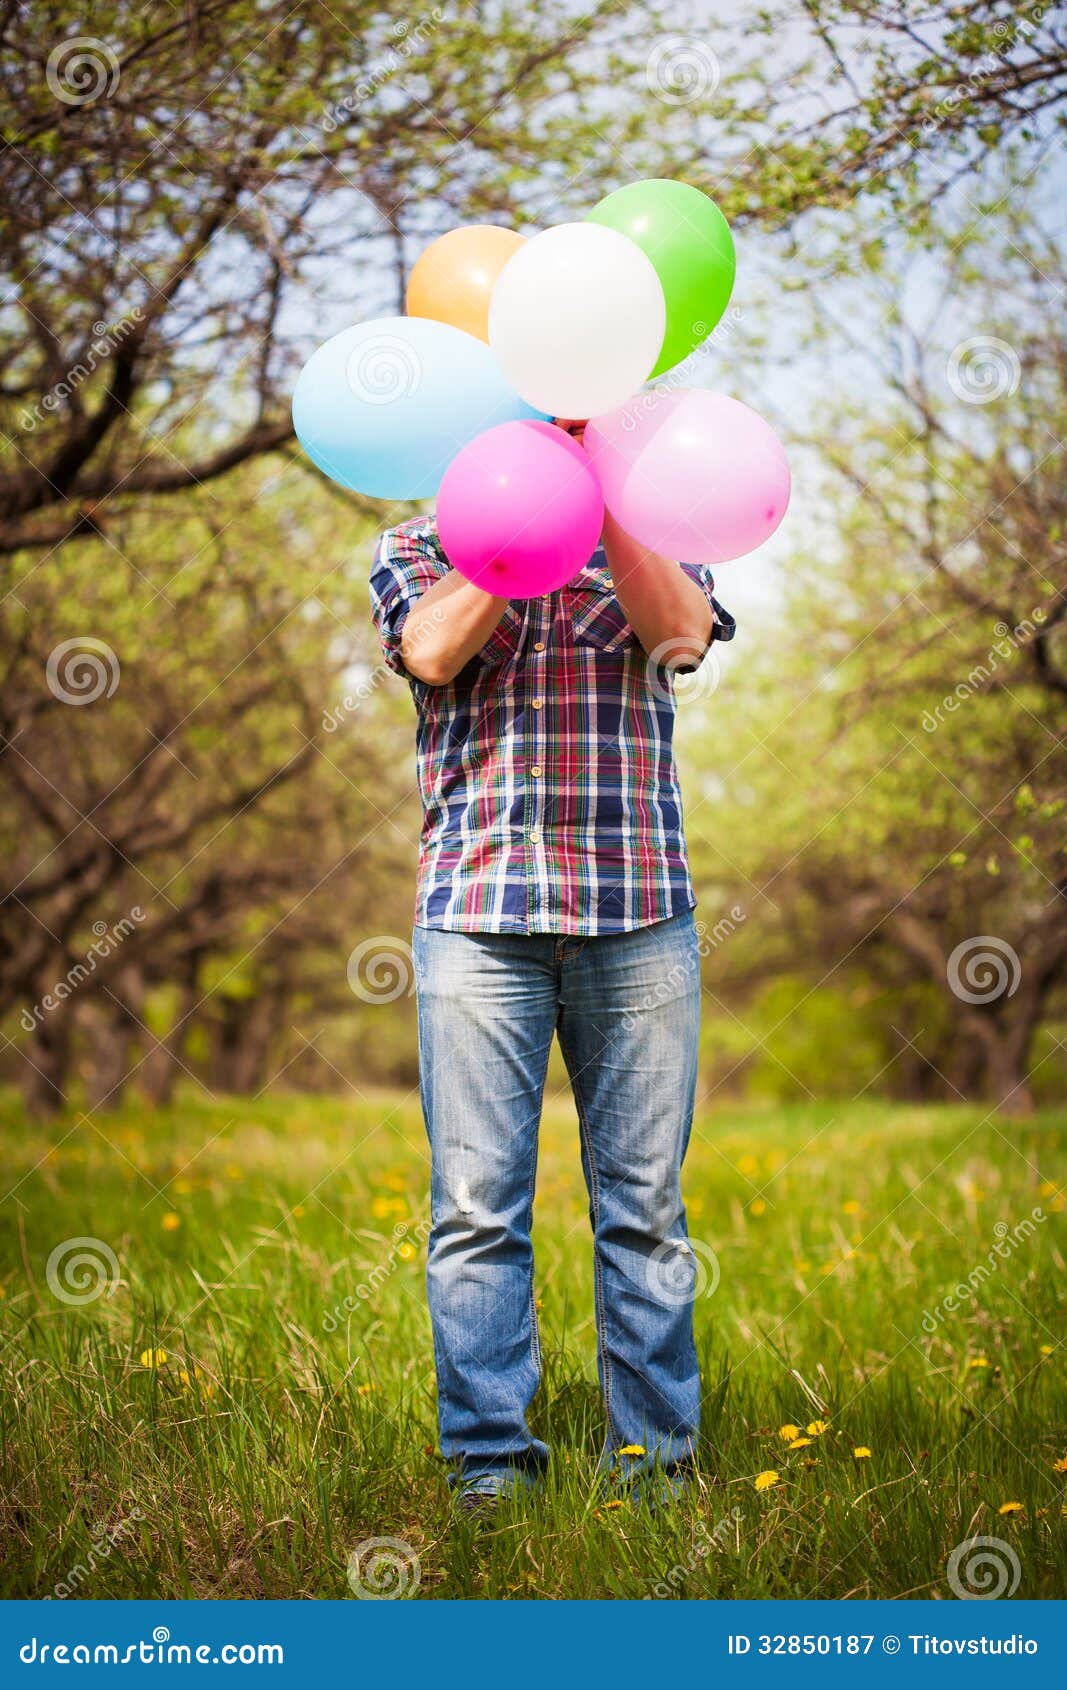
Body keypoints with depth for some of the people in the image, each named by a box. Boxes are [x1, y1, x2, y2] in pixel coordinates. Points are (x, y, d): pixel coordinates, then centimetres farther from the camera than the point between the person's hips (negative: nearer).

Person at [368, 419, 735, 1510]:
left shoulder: (647, 548, 17)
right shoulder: (416, 549, 14)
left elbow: (683, 630, -5)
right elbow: (434, 650, -7)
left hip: (639, 913, 1)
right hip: (477, 914, -1)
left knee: (643, 1203, 3)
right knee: (476, 1207, -3)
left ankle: (654, 1452, 11)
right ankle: (489, 1460, 5)